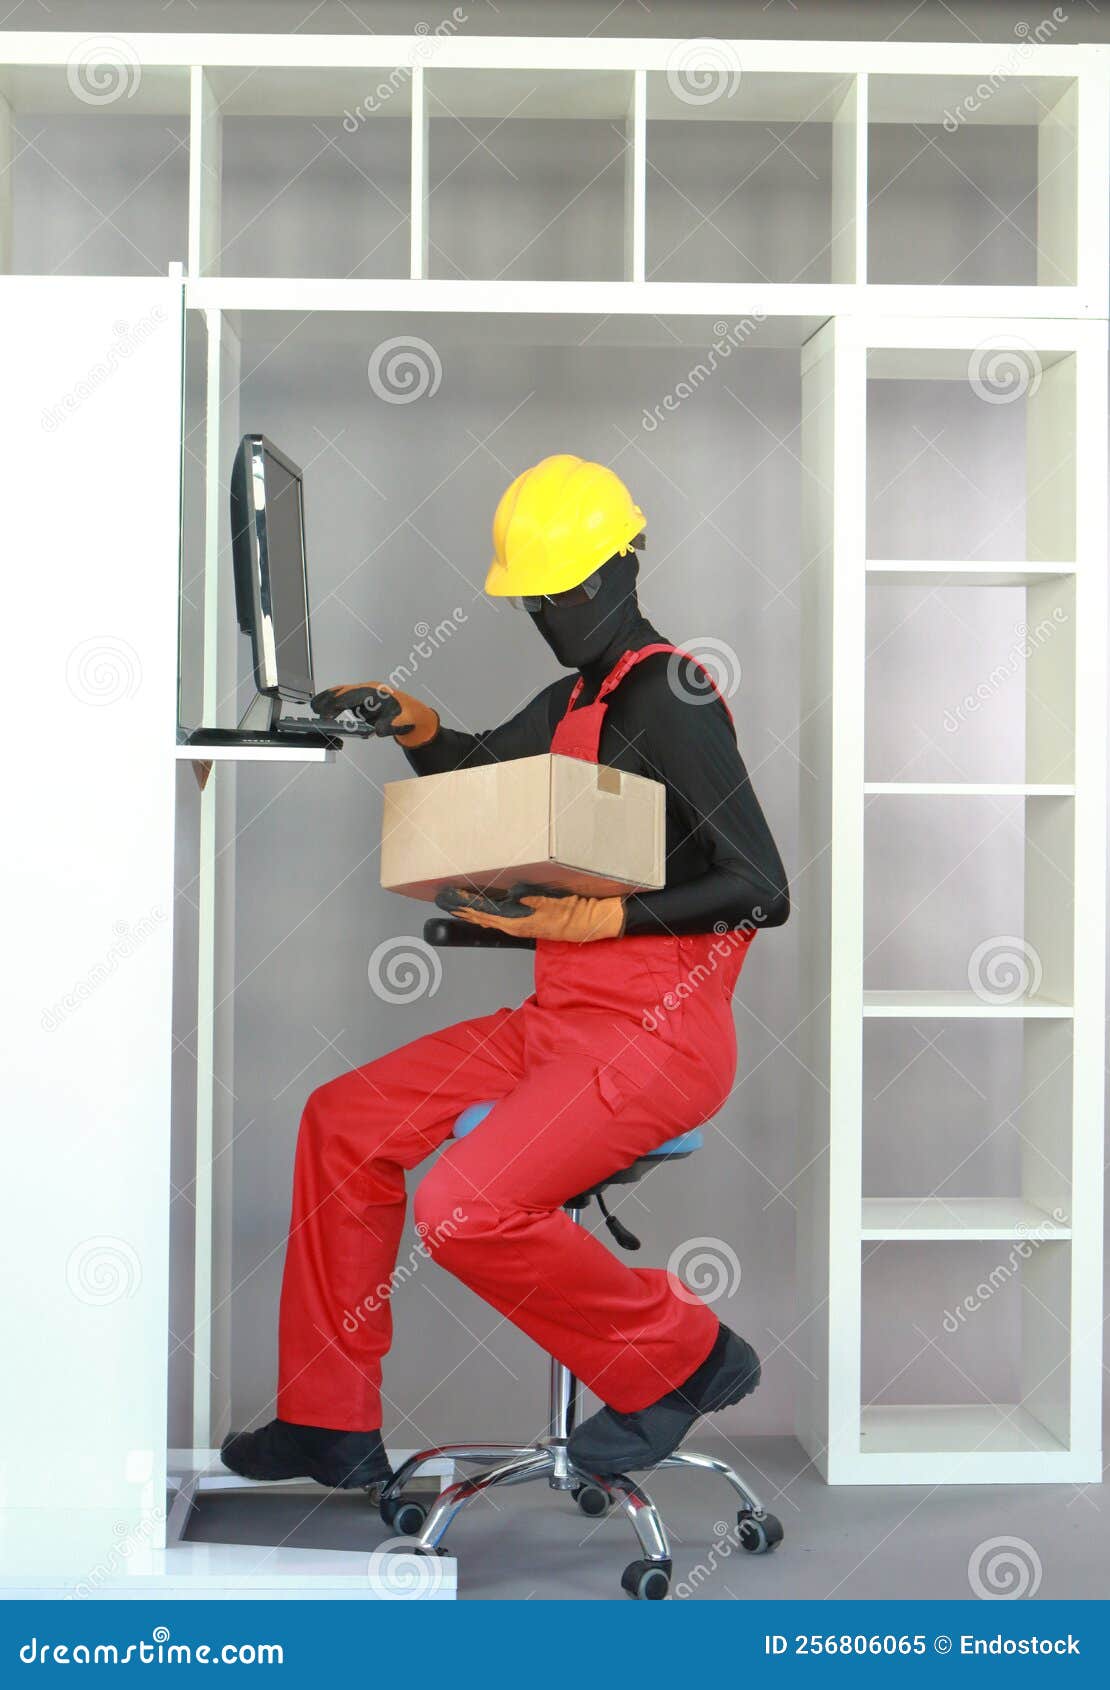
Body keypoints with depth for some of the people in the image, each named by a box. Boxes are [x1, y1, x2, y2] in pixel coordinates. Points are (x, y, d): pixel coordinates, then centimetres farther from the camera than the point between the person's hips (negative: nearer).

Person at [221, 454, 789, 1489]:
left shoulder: (667, 700, -14)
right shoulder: (572, 702, 15)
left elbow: (762, 890, -20)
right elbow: (474, 772, 34)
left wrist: (602, 917, -29)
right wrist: (417, 726, 12)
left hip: (656, 1038, -9)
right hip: (558, 1019, 10)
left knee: (466, 1207, -26)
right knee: (345, 1121, 4)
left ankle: (682, 1359, -2)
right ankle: (331, 1423, 12)